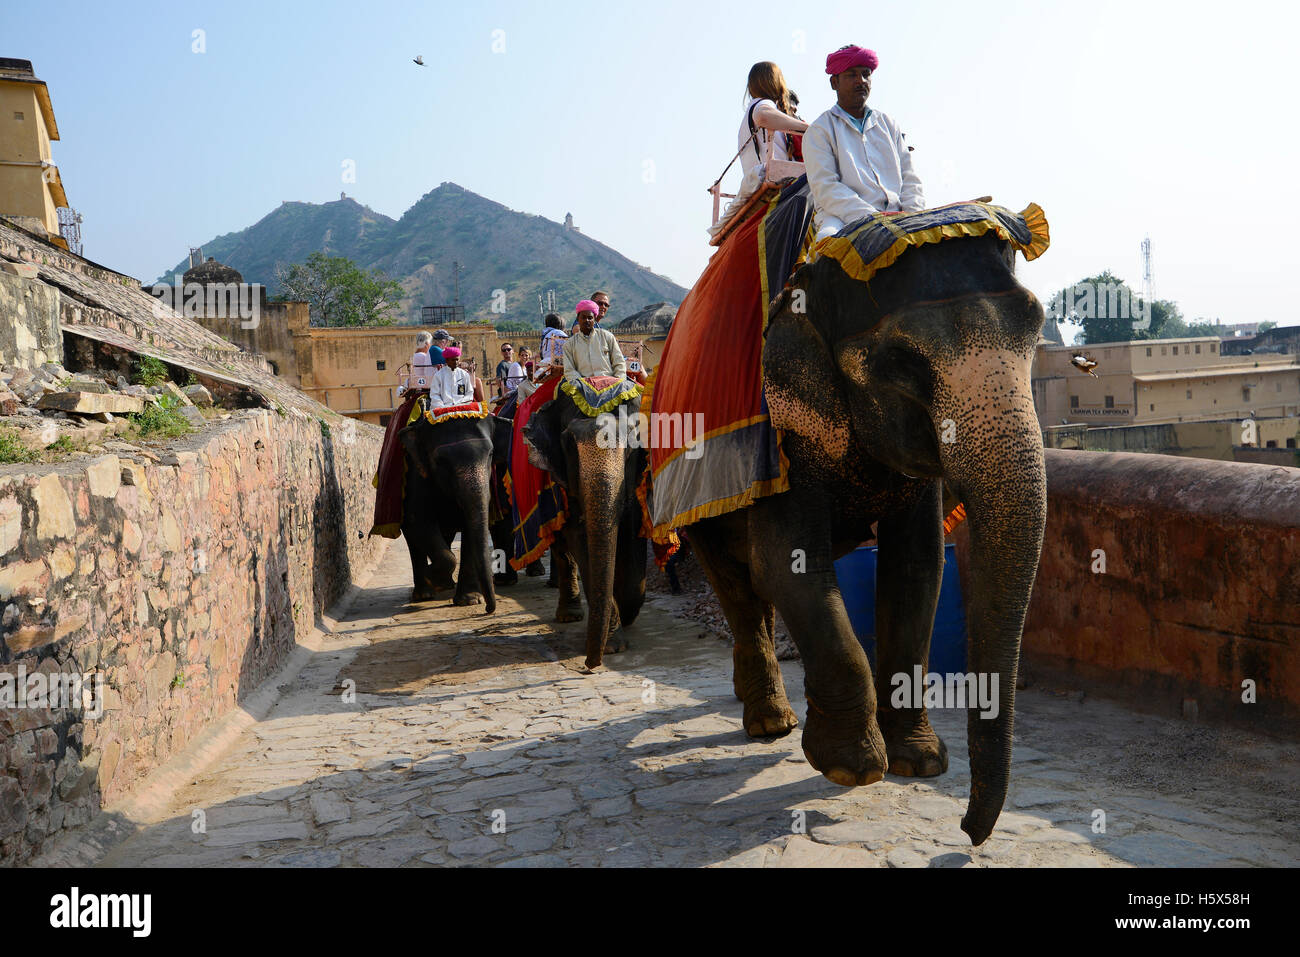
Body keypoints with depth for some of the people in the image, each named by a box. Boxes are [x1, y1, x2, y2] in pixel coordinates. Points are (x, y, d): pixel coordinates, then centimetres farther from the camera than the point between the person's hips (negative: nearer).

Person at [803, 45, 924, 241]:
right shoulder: (819, 130, 9)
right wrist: (870, 217, -18)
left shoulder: (887, 124, 27)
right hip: (843, 219, -4)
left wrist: (913, 216, -1)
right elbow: (825, 187, -5)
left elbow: (909, 177, 21)